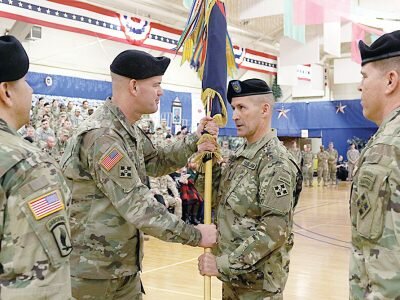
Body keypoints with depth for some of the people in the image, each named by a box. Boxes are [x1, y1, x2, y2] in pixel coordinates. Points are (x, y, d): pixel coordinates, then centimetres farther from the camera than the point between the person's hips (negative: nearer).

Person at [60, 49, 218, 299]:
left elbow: (156, 162, 18)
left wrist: (194, 143, 3)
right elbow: (139, 206, -27)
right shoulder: (103, 136, -24)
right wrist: (195, 235, -20)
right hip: (93, 272, -9)